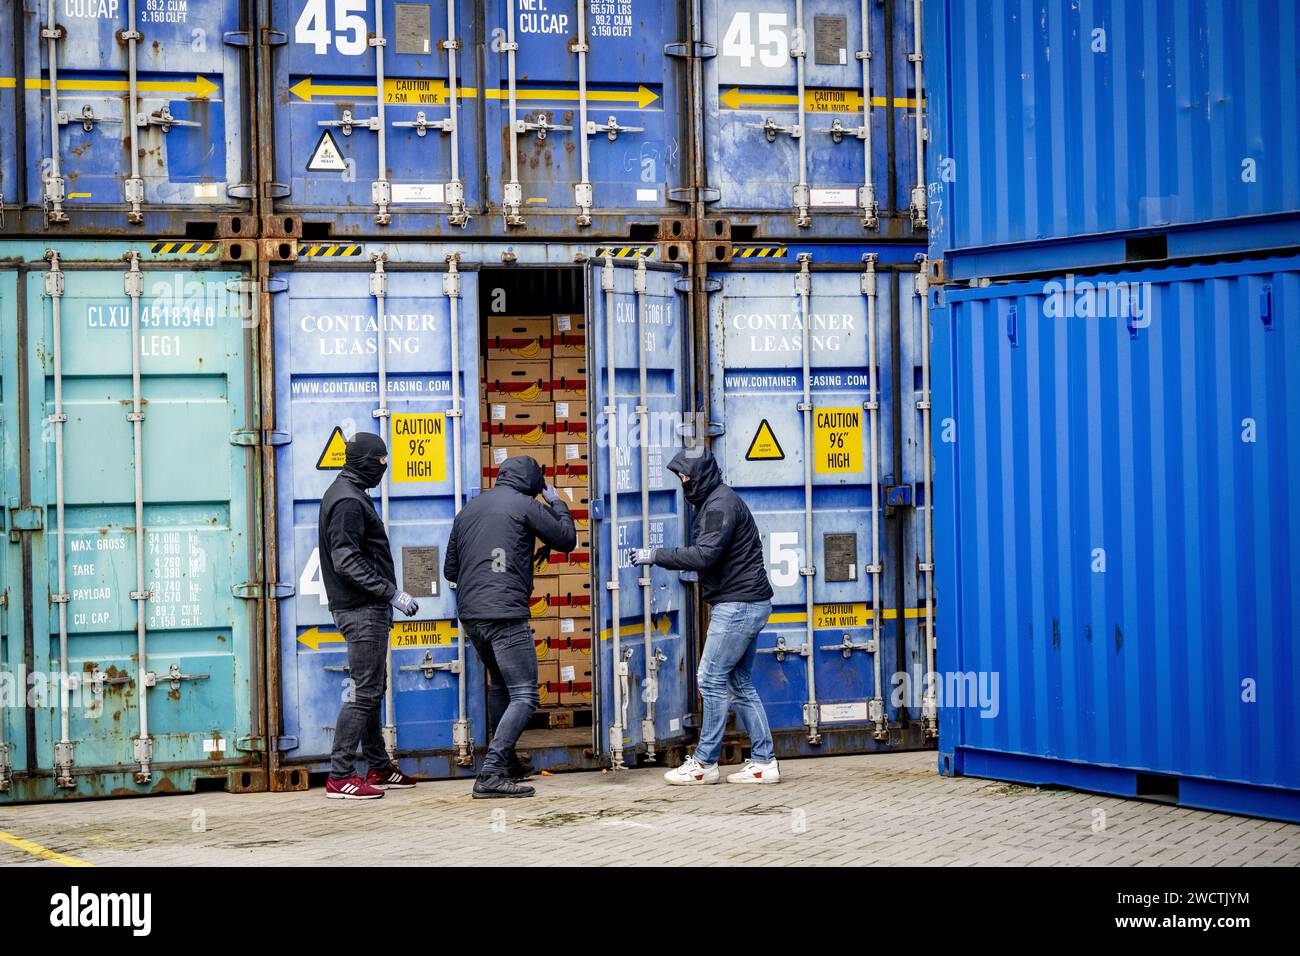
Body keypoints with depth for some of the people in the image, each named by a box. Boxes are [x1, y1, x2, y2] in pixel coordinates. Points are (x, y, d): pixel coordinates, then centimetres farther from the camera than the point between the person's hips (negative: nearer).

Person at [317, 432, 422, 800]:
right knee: (364, 692, -9)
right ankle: (340, 776, -8)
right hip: (362, 611, -11)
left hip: (366, 609, 11)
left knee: (372, 688, 16)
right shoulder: (349, 501, -16)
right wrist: (392, 593, -21)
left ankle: (379, 768, 24)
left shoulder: (348, 494, 17)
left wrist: (385, 598, 22)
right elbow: (347, 562, -22)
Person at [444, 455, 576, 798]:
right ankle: (491, 775, -20)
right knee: (524, 697, -7)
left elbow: (450, 570, 21)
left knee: (500, 686, 26)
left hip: (470, 614, 8)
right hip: (506, 615, -8)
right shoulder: (524, 505, -2)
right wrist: (557, 503, 22)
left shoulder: (468, 510, 17)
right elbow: (567, 539, 6)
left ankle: (506, 762, 35)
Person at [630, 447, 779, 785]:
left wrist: (656, 555, -19)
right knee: (739, 683, 10)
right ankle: (763, 762, 10)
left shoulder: (721, 504, -14)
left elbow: (705, 554, -24)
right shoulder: (713, 502, 19)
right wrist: (662, 558, 7)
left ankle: (704, 763, -2)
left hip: (739, 605, -11)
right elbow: (706, 556, 17)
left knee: (712, 680, -7)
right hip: (743, 605, 11)